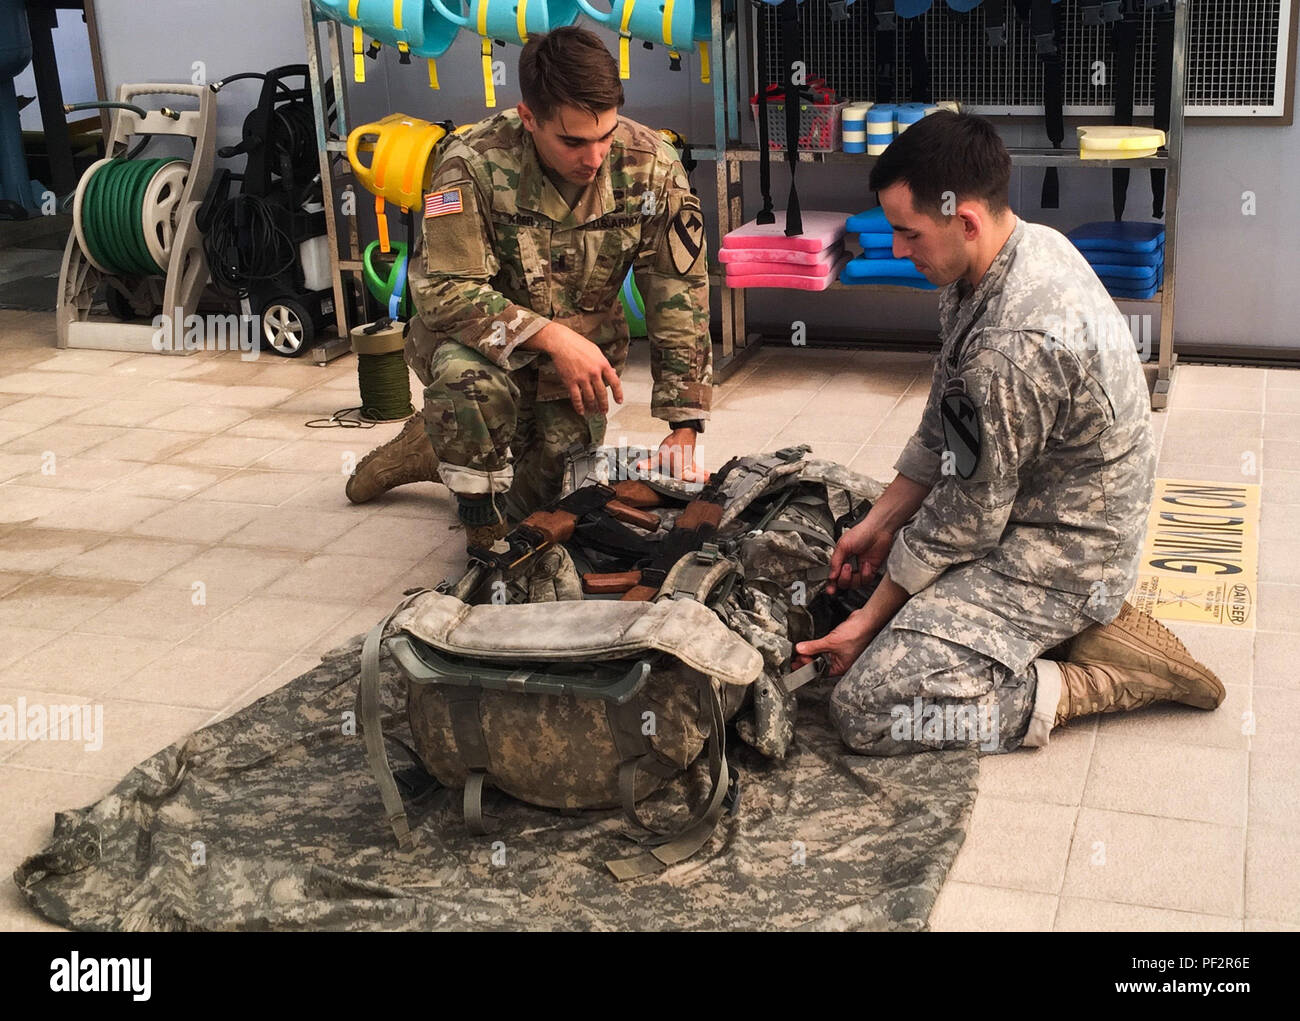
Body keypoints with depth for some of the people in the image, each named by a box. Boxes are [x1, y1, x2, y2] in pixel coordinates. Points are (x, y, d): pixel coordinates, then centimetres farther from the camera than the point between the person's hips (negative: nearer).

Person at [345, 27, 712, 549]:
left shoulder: (651, 167, -18)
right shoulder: (473, 164, -26)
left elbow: (681, 295, -13)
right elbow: (443, 289, -27)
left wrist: (684, 428, -17)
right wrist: (554, 338, -36)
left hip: (583, 353, 4)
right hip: (483, 339, -3)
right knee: (470, 376, -38)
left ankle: (439, 448, 29)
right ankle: (487, 535, -13)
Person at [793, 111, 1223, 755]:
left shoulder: (1013, 347, -33)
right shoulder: (1029, 245, -3)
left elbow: (962, 524, -21)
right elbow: (942, 428, 7)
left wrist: (870, 621, -10)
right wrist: (879, 522, 6)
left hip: (1058, 560, -10)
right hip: (1025, 515, 10)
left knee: (866, 710, -16)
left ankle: (1104, 677, -7)